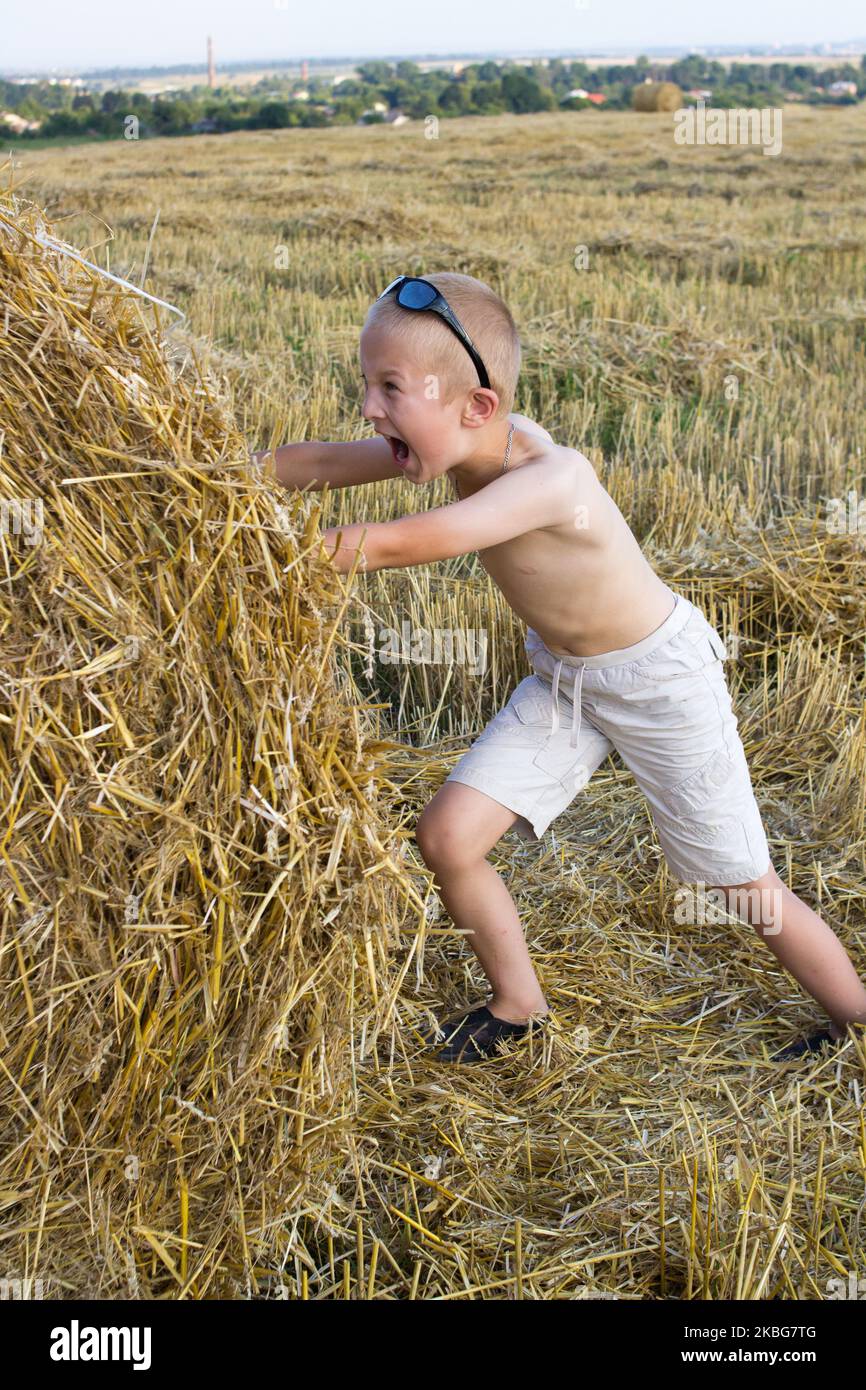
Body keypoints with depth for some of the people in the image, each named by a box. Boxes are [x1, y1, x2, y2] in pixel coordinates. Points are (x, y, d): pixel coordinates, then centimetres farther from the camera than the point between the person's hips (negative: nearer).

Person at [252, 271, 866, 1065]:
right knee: (446, 835, -3)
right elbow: (316, 464, -9)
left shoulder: (551, 477, -37)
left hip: (660, 676, -6)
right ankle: (518, 1007, 21)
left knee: (743, 888, 4)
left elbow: (396, 545, -40)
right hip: (562, 678, 7)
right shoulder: (464, 440, -15)